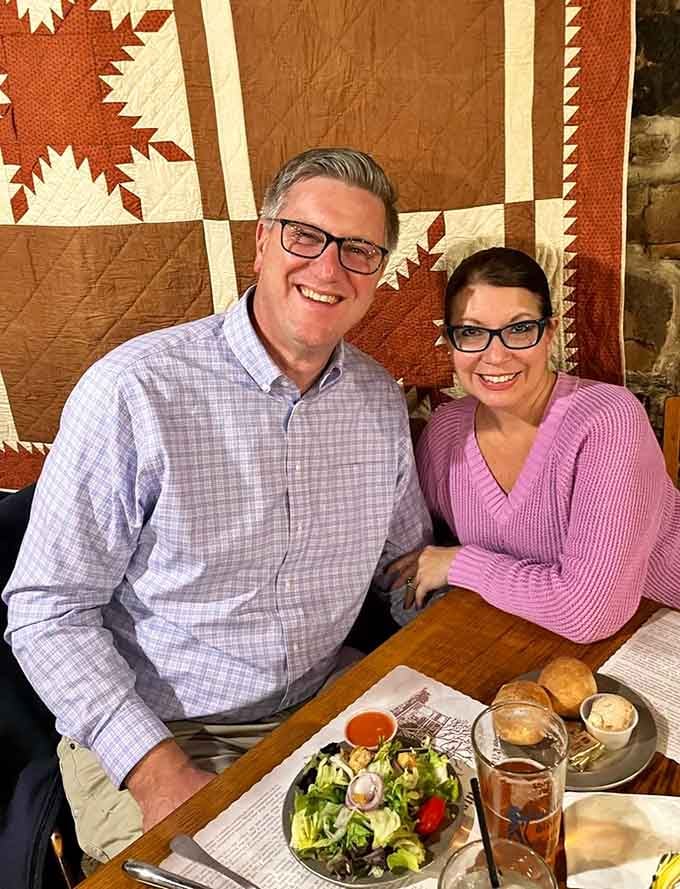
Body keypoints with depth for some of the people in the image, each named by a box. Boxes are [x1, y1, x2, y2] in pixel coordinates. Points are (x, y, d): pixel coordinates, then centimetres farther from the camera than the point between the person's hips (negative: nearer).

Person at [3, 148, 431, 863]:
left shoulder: (381, 401, 0)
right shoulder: (133, 390, -18)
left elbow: (405, 560, 13)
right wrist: (157, 768, -21)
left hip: (318, 715, 5)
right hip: (147, 738, -3)